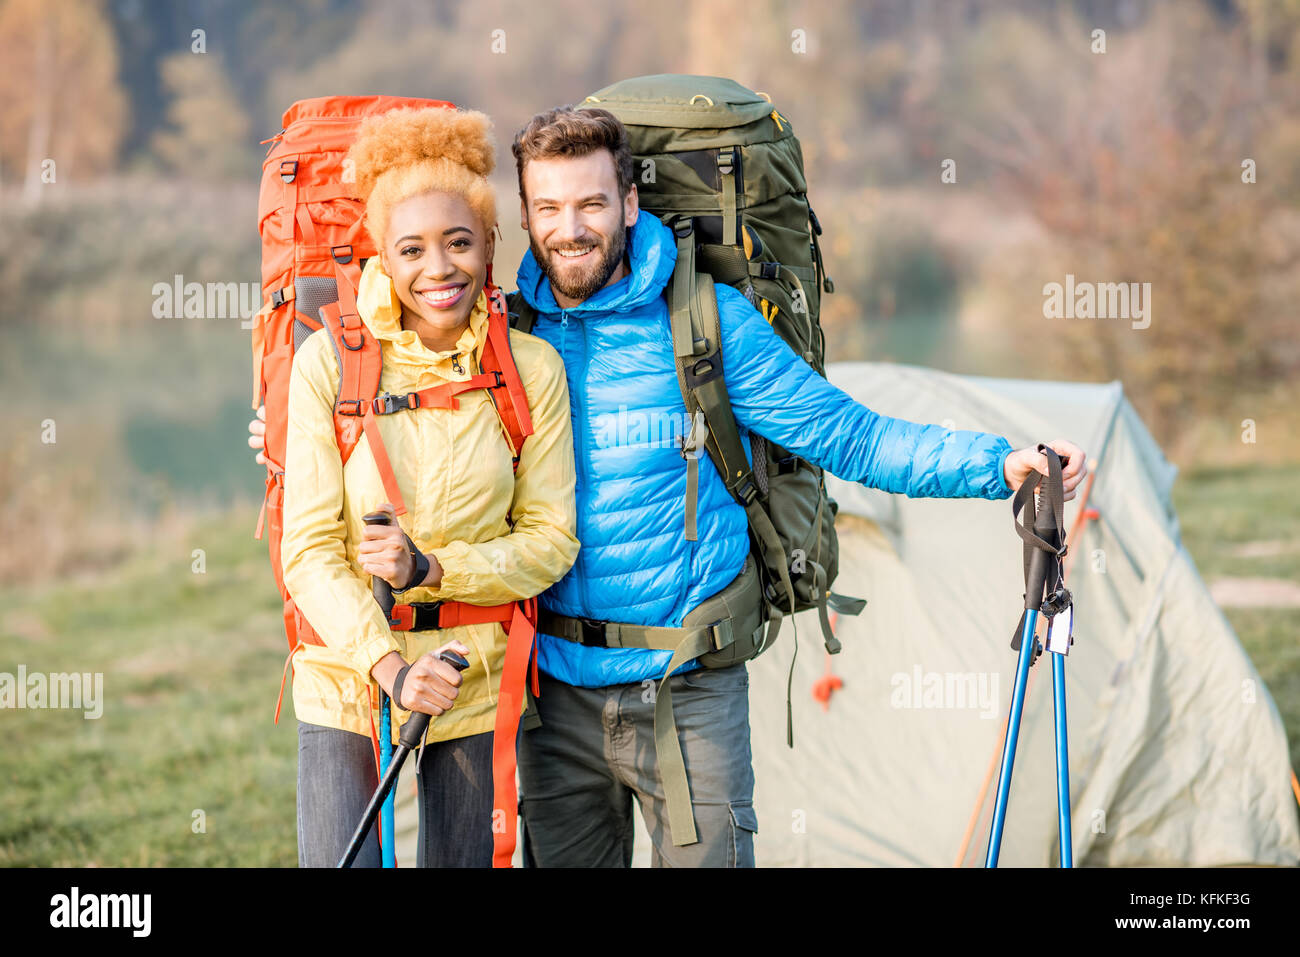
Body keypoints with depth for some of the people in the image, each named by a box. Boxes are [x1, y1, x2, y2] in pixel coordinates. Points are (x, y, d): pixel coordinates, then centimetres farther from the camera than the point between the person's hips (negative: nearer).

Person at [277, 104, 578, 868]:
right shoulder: (329, 362, -8)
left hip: (477, 685, 2)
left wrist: (434, 568, -16)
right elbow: (309, 549, -8)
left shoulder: (532, 369, -4)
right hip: (348, 682, -1)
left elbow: (552, 539, -1)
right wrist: (389, 667, -19)